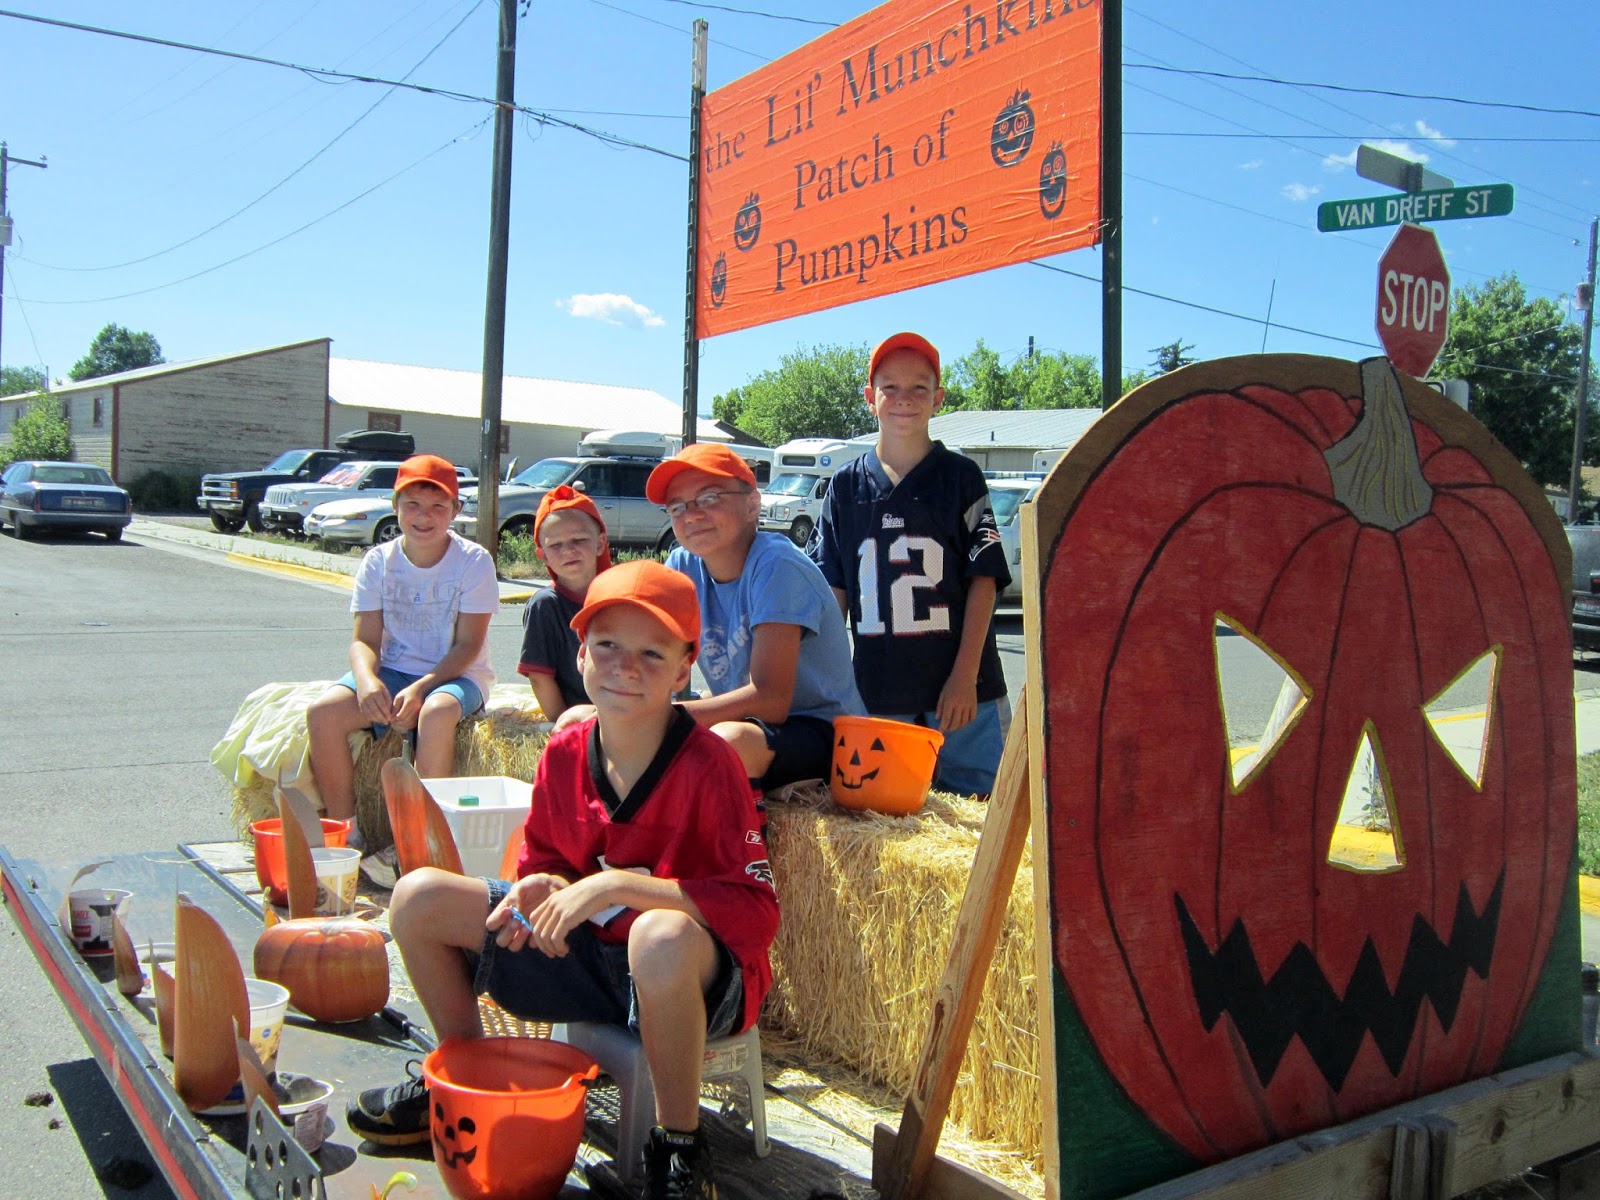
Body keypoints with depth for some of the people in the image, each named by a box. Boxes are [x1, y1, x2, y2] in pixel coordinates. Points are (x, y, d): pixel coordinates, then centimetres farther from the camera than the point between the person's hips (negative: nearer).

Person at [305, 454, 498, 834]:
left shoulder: (474, 561, -7)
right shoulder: (379, 561, 2)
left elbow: (468, 645, -11)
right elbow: (365, 640, -2)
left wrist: (420, 688, -25)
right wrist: (367, 679, -26)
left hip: (455, 675, -3)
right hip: (392, 671, 4)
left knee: (436, 712, -38)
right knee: (322, 712, -23)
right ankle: (342, 832, -9)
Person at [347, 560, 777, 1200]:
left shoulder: (708, 765, -23)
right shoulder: (563, 754, -4)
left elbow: (758, 911, -29)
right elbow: (542, 864, 12)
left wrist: (614, 885, -32)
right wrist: (545, 889, -14)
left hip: (692, 977, -6)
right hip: (587, 953, 6)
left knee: (664, 935, -42)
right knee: (420, 897, 0)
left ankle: (678, 1147, -15)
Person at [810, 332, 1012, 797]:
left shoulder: (961, 476, 3)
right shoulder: (847, 486, 9)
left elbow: (983, 580, -2)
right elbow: (833, 590, 11)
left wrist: (965, 676, -10)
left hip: (960, 690, -2)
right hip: (877, 695, 2)